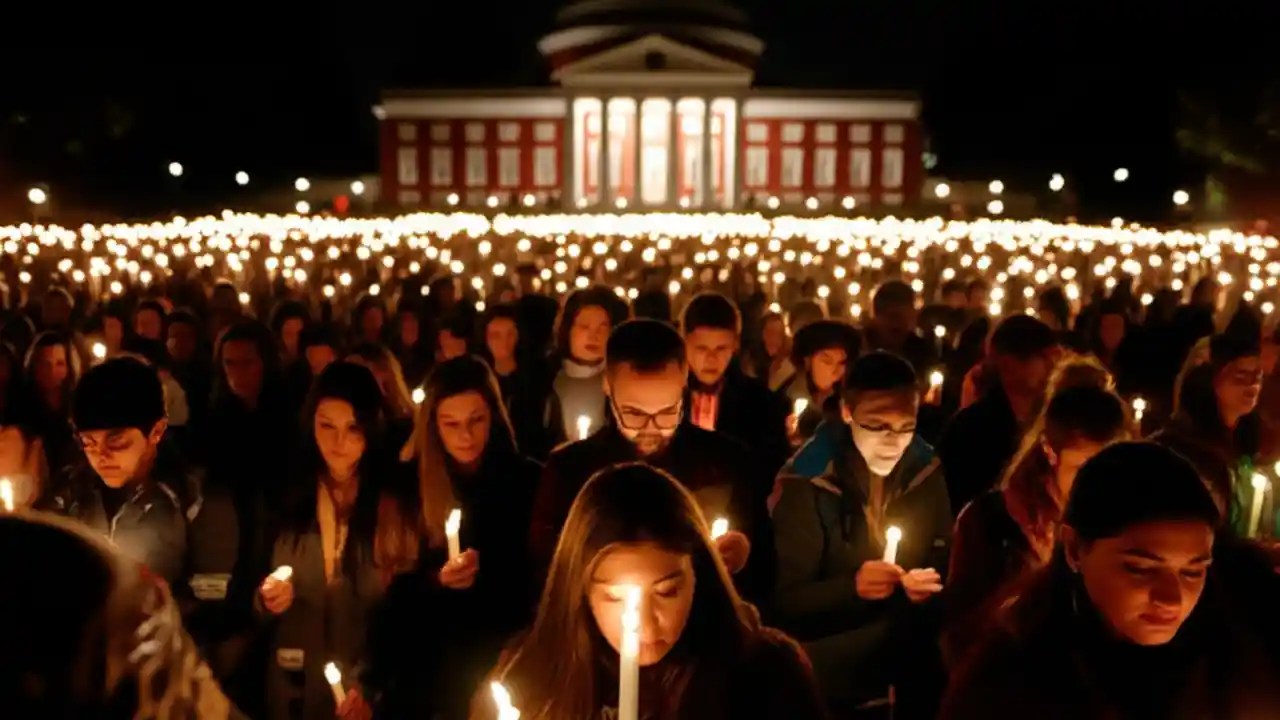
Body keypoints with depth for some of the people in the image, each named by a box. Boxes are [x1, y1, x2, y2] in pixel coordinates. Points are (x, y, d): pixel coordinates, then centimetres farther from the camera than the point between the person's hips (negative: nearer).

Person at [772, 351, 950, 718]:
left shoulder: (928, 475, 3)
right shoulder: (808, 484, -11)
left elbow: (944, 561, 10)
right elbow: (786, 598, -10)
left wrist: (931, 584, -12)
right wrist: (851, 587, -27)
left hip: (913, 651, 4)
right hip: (834, 661, -4)